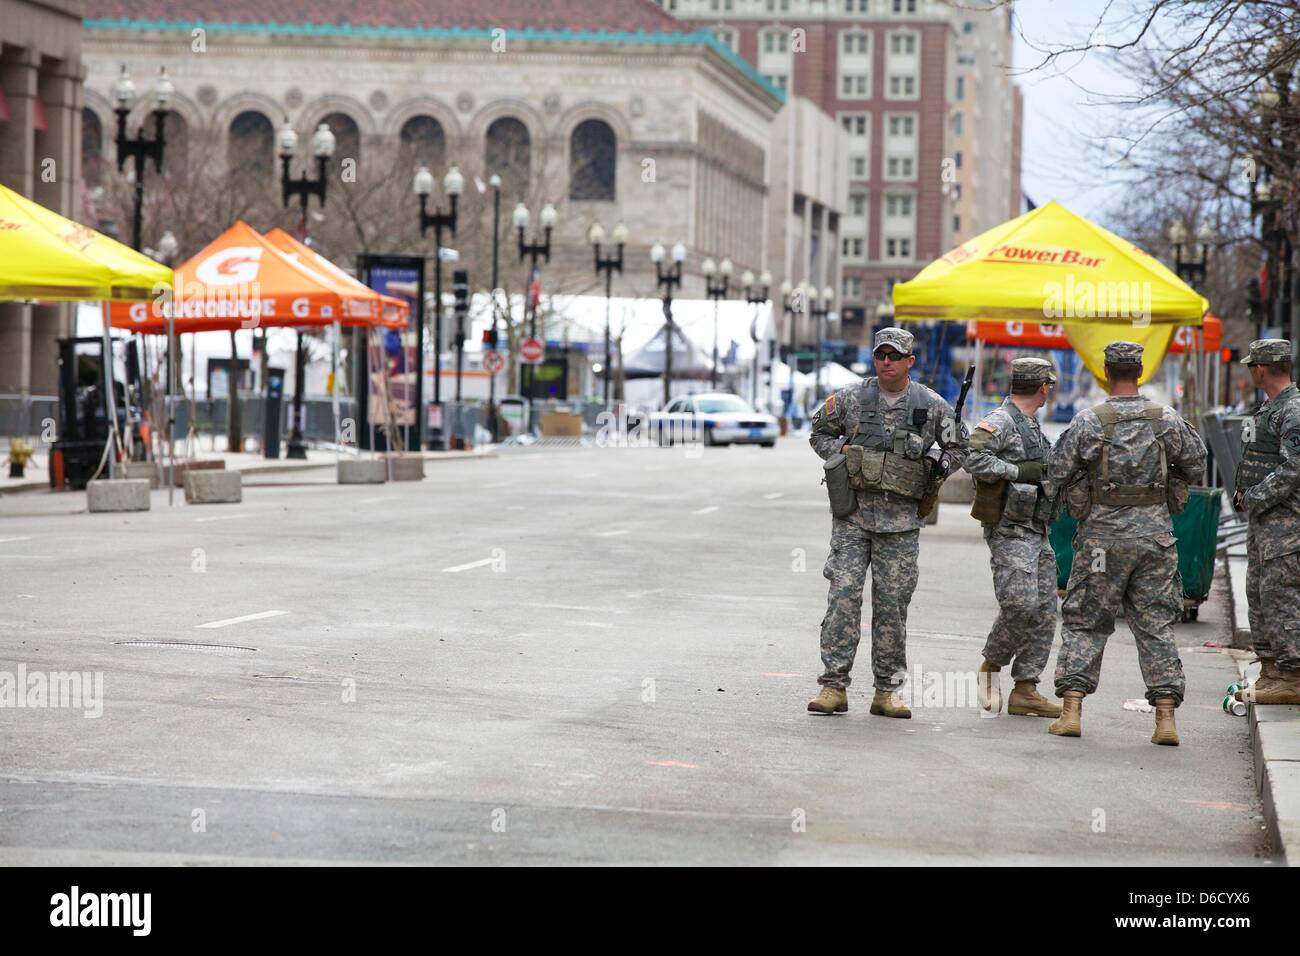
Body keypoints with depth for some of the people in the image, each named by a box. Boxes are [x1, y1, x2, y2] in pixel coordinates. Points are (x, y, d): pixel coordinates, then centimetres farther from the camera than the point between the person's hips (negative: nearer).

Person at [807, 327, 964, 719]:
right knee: (843, 595, -8)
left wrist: (938, 467, -2)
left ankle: (886, 690, 9)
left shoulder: (932, 406, 4)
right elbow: (819, 433, 15)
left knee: (892, 604, 3)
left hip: (901, 520, 0)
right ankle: (834, 686, -7)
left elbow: (957, 448, 15)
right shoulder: (850, 398, 3)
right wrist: (840, 455, -1)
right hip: (853, 513, 0)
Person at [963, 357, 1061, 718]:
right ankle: (990, 667, 3)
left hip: (1037, 532, 9)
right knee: (1020, 605, -18)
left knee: (1043, 613, 4)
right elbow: (975, 460, -23)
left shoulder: (1033, 427, 20)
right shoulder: (1000, 421, -9)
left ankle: (1025, 690, 5)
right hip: (1009, 532, -9)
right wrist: (1022, 471, -20)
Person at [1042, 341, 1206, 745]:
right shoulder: (1167, 420, -2)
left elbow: (1055, 473, -4)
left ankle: (1071, 711, 2)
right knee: (1157, 624, 7)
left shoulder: (1088, 421, -8)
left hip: (1102, 535, -1)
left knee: (1084, 621, 8)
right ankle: (1166, 718, 1)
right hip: (1155, 535, 1)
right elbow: (1195, 467, 8)